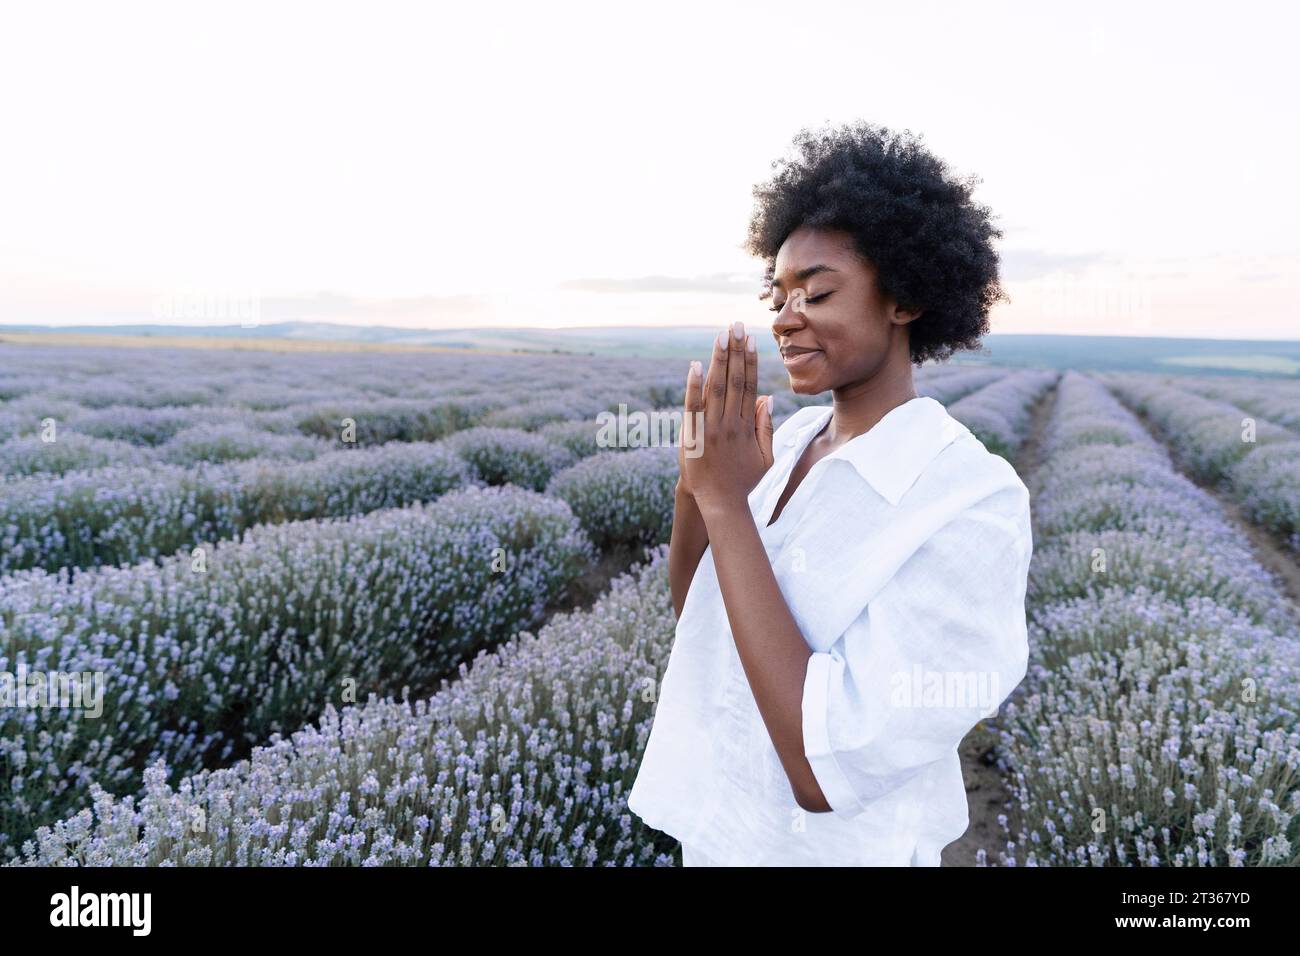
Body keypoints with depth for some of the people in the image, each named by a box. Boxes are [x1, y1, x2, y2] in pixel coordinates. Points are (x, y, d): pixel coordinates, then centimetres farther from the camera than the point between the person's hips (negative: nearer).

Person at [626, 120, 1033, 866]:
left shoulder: (975, 503, -24)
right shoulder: (793, 437, -3)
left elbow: (826, 772, -28)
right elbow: (696, 611, 2)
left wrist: (727, 501, -27)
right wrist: (696, 481, -16)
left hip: (832, 845, -6)